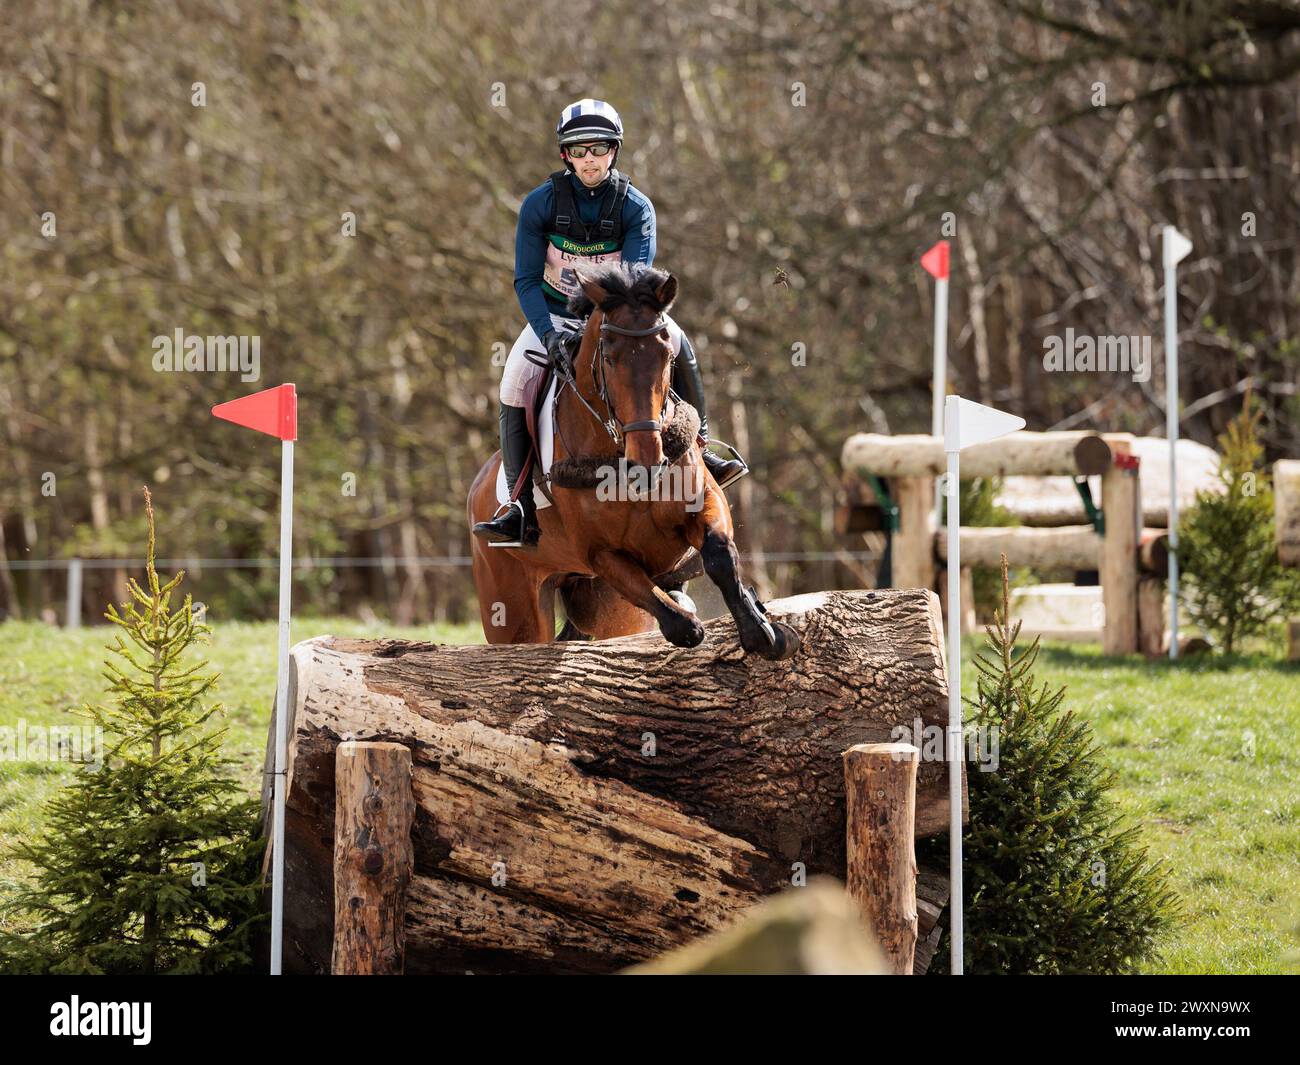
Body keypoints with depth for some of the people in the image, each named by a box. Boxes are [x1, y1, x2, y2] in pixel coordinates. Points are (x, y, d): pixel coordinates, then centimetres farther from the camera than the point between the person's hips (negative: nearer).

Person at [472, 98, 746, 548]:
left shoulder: (635, 206, -14)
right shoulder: (541, 203, -13)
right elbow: (526, 280, -14)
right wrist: (548, 334, -30)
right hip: (554, 314, 0)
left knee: (676, 343, -24)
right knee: (515, 383, -22)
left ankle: (698, 450, -9)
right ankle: (521, 507, -19)